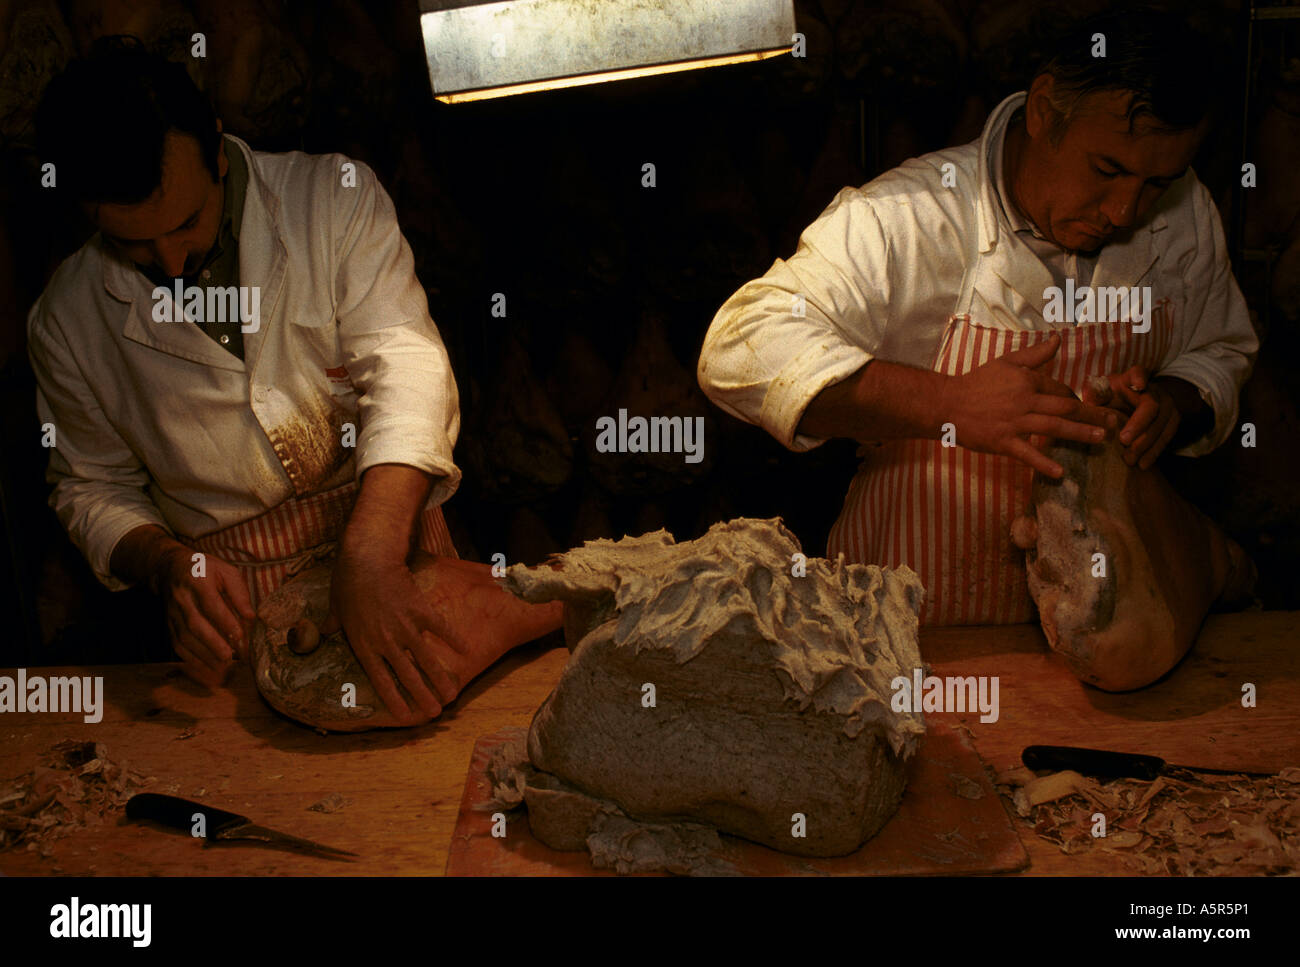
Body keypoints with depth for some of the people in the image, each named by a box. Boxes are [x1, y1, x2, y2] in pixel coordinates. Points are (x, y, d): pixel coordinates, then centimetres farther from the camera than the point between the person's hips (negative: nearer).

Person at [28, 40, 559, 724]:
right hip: (237, 599, 1)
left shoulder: (333, 198, -6)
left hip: (391, 532, -1)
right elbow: (95, 488, 12)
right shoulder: (66, 321, 0)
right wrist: (167, 565, -11)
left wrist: (371, 559, -31)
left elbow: (404, 358, -17)